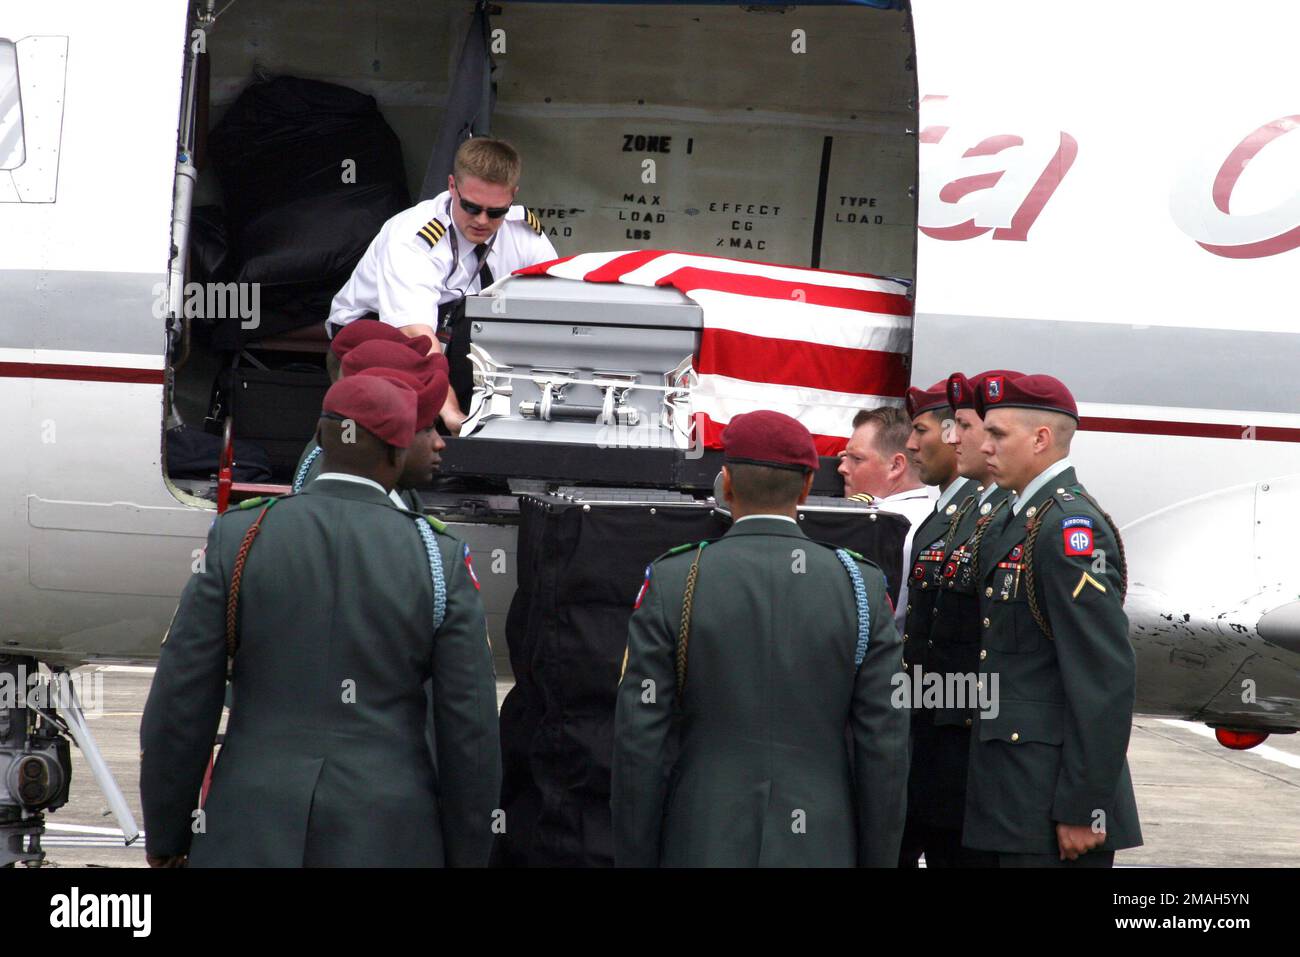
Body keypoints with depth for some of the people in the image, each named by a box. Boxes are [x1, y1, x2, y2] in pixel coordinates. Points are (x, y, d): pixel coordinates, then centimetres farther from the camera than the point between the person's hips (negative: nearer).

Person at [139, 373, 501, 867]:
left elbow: (179, 704, 0)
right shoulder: (442, 561, -2)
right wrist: (466, 855, 10)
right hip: (386, 841, 0)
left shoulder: (238, 536, -1)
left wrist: (166, 834, 10)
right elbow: (471, 732, 0)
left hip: (252, 839, 0)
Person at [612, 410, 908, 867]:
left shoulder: (671, 583, -4)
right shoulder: (862, 587, -1)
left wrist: (634, 860, 4)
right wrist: (878, 860, 7)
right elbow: (884, 747, -1)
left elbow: (639, 744, -4)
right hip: (821, 848, 1)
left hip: (702, 848, -1)